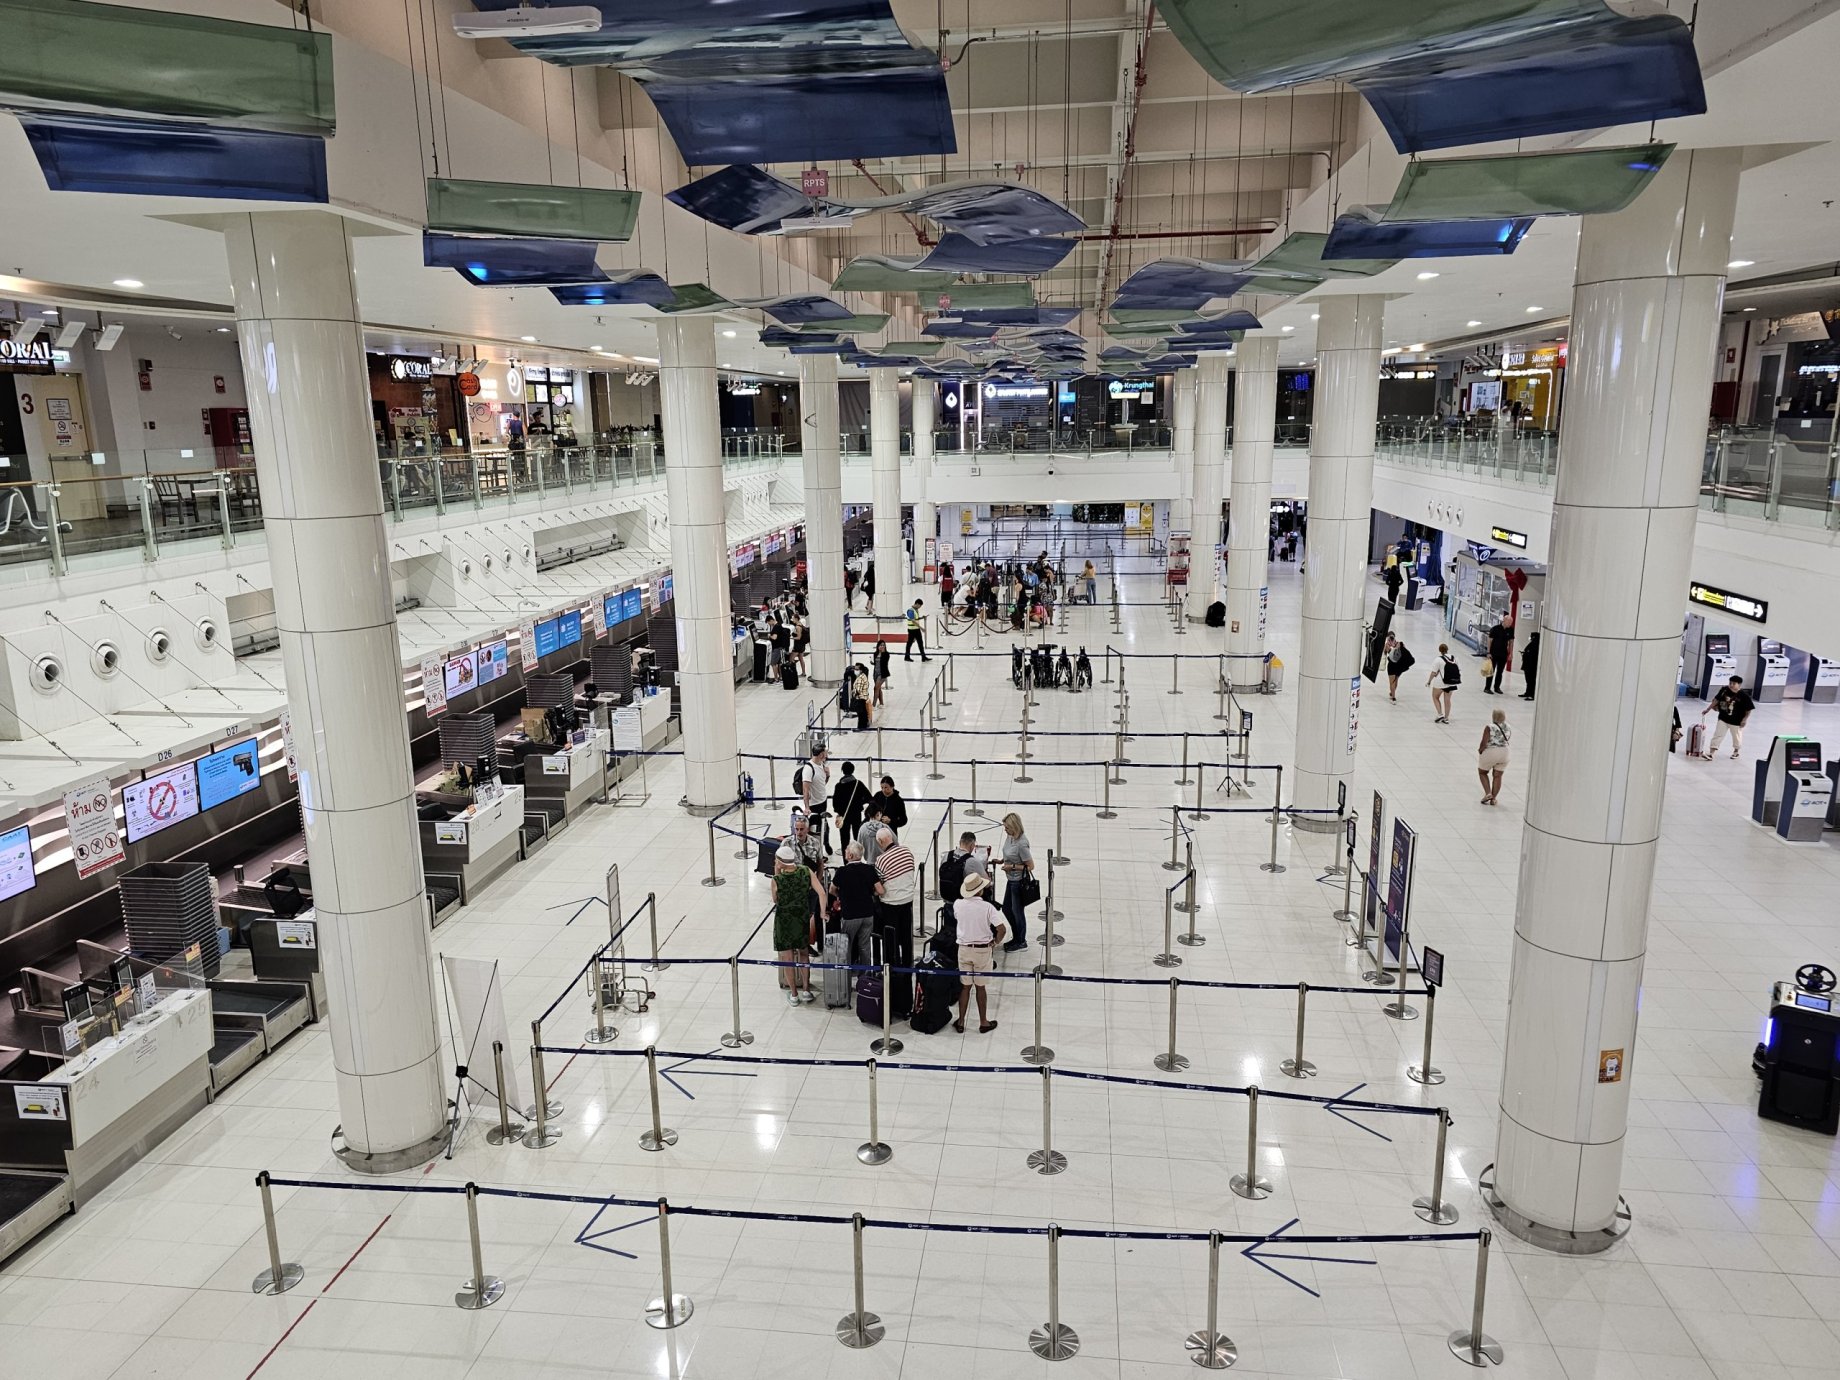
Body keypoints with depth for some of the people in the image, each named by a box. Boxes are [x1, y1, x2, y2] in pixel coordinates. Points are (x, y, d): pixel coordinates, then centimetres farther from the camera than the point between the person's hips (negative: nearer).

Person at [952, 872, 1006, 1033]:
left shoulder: (958, 904, -9)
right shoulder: (987, 907, -18)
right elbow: (1001, 929, -20)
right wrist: (995, 942, -4)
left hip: (964, 949, 2)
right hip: (983, 950, -2)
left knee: (965, 987, 13)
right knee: (980, 987, 10)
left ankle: (960, 1023, 19)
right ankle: (983, 1023, 22)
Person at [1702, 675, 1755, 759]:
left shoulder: (1744, 695, -20)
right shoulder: (1724, 690, -10)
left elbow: (1748, 709, -12)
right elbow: (1716, 700, 3)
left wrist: (1744, 720, -15)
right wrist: (1708, 709, 5)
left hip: (1736, 722, -3)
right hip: (1723, 719, 3)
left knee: (1737, 737, 19)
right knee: (1717, 736, 3)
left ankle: (1736, 752, 43)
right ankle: (1711, 754, 5)